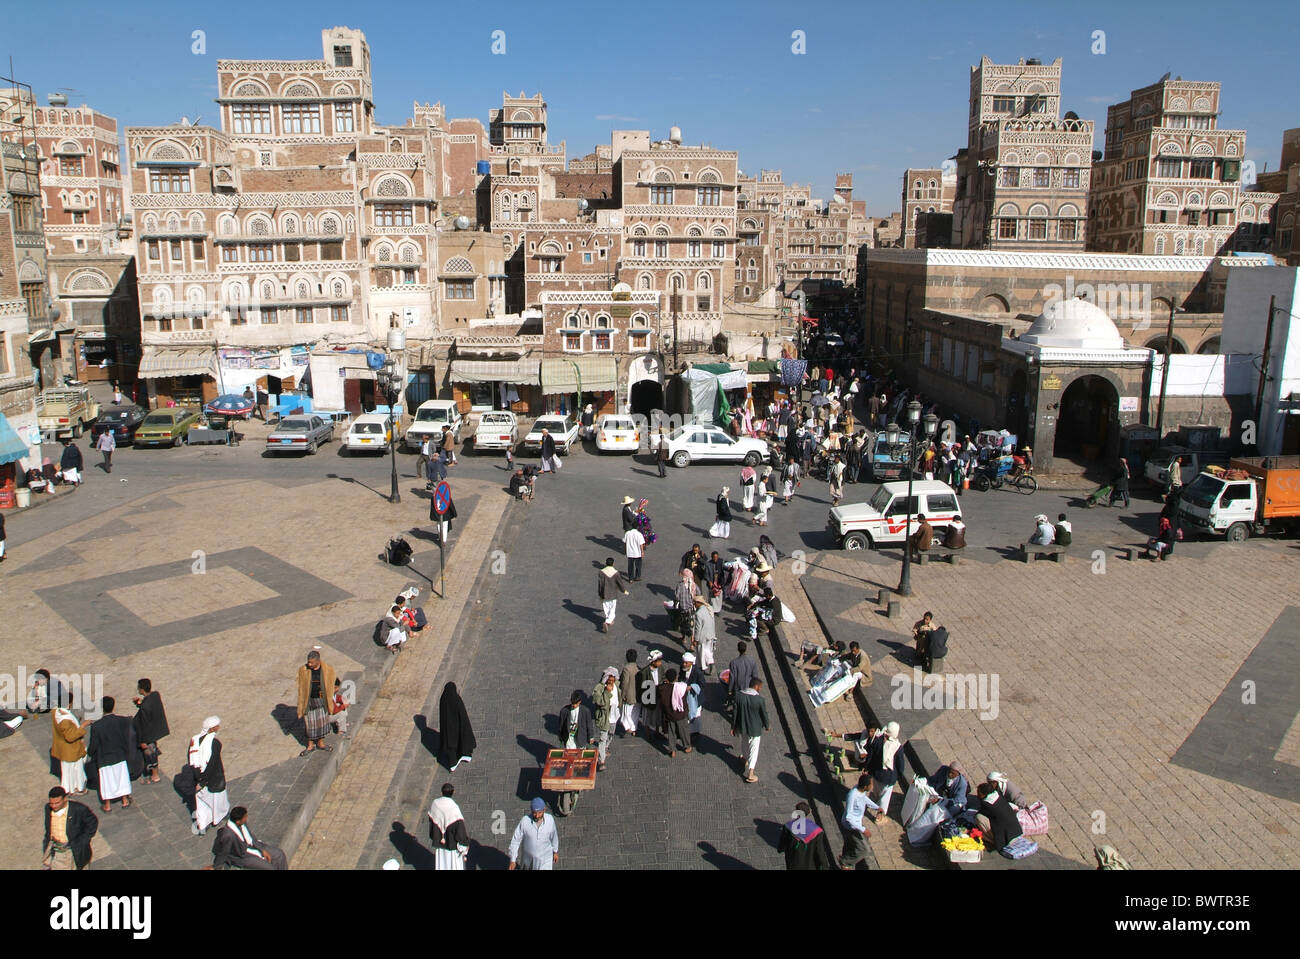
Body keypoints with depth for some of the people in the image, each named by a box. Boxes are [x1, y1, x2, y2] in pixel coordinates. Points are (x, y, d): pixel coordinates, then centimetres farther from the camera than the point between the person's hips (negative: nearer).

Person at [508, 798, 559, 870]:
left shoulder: (550, 819, -20)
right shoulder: (524, 821, -25)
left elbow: (553, 835, -2)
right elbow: (515, 840, -15)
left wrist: (555, 852, 10)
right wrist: (512, 860, -15)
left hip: (545, 859, 0)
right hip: (529, 858, 0)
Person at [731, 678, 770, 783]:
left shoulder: (739, 696, -12)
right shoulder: (759, 700, -22)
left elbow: (735, 713, -5)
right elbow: (764, 715, -10)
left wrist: (733, 727, 6)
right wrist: (767, 726, 9)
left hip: (742, 727, 4)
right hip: (755, 729, -4)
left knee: (744, 744, 28)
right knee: (753, 750, 8)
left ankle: (746, 760, 52)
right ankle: (750, 774, 8)